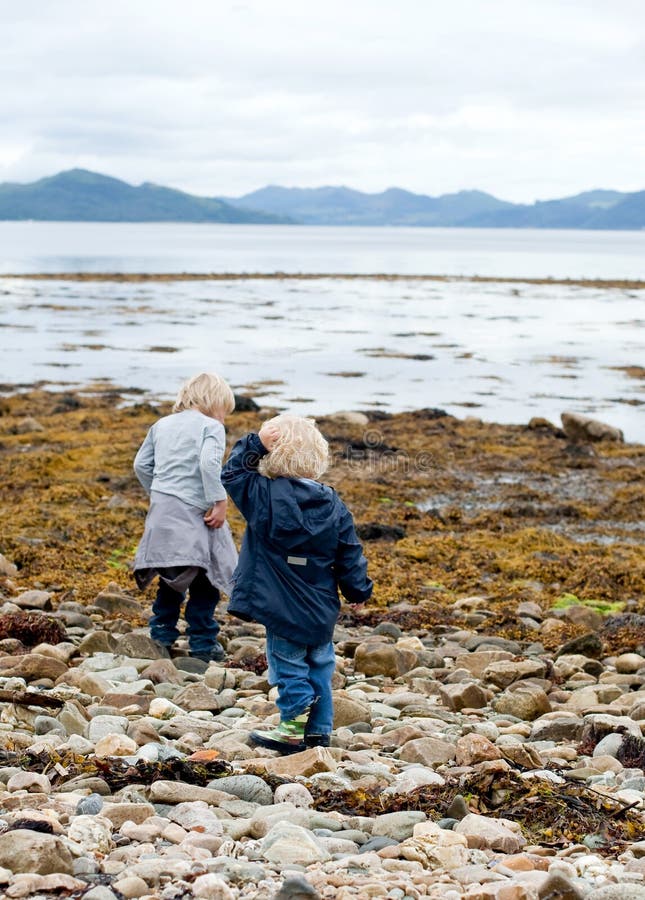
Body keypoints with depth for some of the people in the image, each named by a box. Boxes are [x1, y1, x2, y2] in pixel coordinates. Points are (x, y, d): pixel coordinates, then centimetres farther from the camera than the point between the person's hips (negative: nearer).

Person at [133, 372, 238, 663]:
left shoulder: (162, 425, 16)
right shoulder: (211, 427, -5)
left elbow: (141, 465, 15)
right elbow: (209, 463, -20)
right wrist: (219, 501, -16)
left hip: (162, 511, 6)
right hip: (194, 512, -6)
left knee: (171, 579, 17)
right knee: (204, 582, 1)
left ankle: (161, 636, 15)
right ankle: (203, 644, 3)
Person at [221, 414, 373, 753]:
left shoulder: (265, 496, -15)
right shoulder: (334, 505, -2)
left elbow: (232, 473, -3)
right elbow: (350, 556, 3)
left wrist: (257, 443, -10)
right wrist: (358, 590, 15)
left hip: (284, 610, -5)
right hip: (322, 611, 5)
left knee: (289, 669, 5)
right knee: (319, 666, 16)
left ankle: (294, 731, 9)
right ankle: (320, 730, 22)